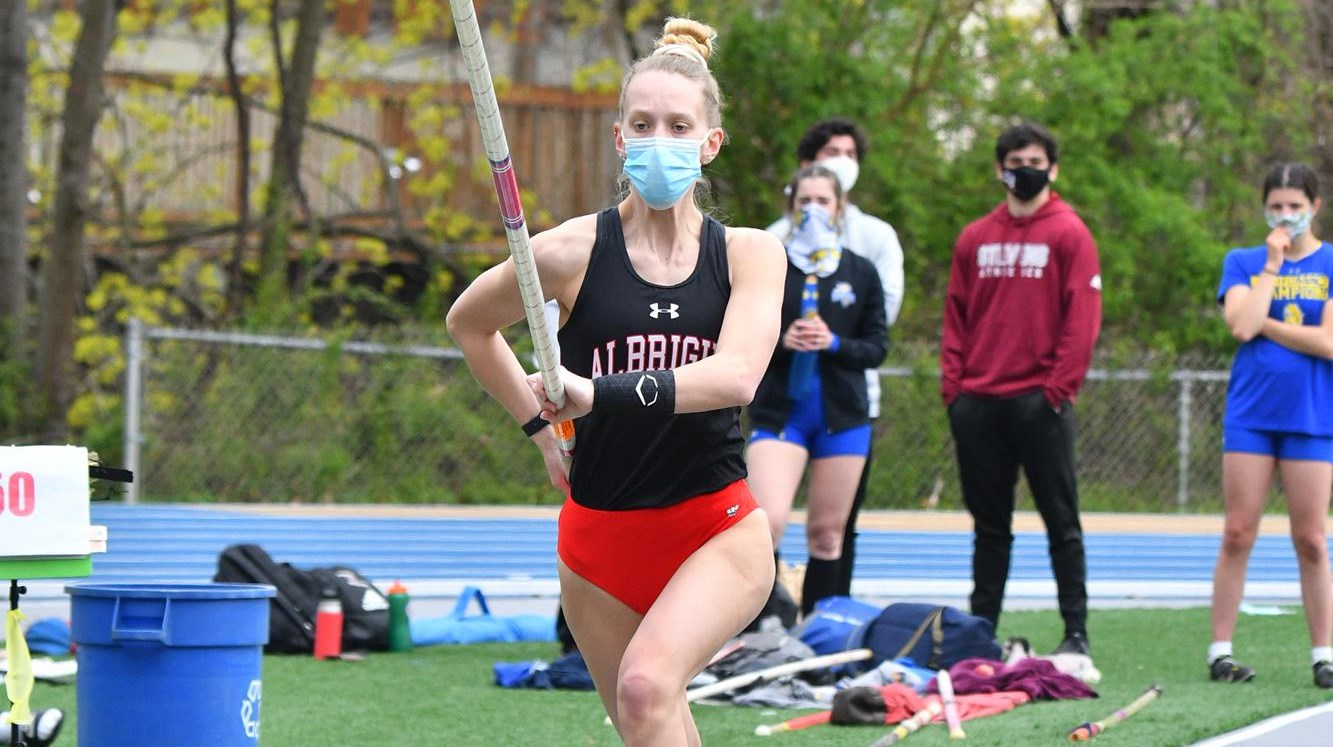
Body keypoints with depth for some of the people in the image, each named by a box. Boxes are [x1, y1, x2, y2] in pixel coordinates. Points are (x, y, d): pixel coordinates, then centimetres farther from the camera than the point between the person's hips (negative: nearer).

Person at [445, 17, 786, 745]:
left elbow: (736, 375, -22)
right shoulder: (574, 252, -4)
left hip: (718, 530, -2)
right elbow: (468, 322, 14)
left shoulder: (749, 254, -3)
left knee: (647, 684, -27)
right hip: (599, 535, 2)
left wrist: (601, 393, -32)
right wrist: (540, 424, 10)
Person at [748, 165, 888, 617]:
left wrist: (835, 343, -13)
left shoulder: (860, 273, 6)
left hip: (842, 415, 2)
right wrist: (780, 341, -14)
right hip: (779, 411, -2)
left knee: (828, 533, 5)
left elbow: (877, 347, 6)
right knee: (768, 522, -20)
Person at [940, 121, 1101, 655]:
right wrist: (952, 384, 3)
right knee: (989, 525, 10)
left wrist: (1058, 387, -12)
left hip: (1040, 403, -4)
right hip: (978, 405, 4)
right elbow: (956, 316, 14)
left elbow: (1082, 319, -5)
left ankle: (1076, 630, 0)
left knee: (1060, 520, -2)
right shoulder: (975, 238, 13)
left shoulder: (1069, 234, 0)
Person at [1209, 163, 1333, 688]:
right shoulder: (1243, 263, 9)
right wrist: (1273, 264, -7)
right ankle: (1220, 650, 3)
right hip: (1251, 413, 1)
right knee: (1238, 535, -1)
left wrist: (1263, 324, -6)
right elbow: (1241, 325, -9)